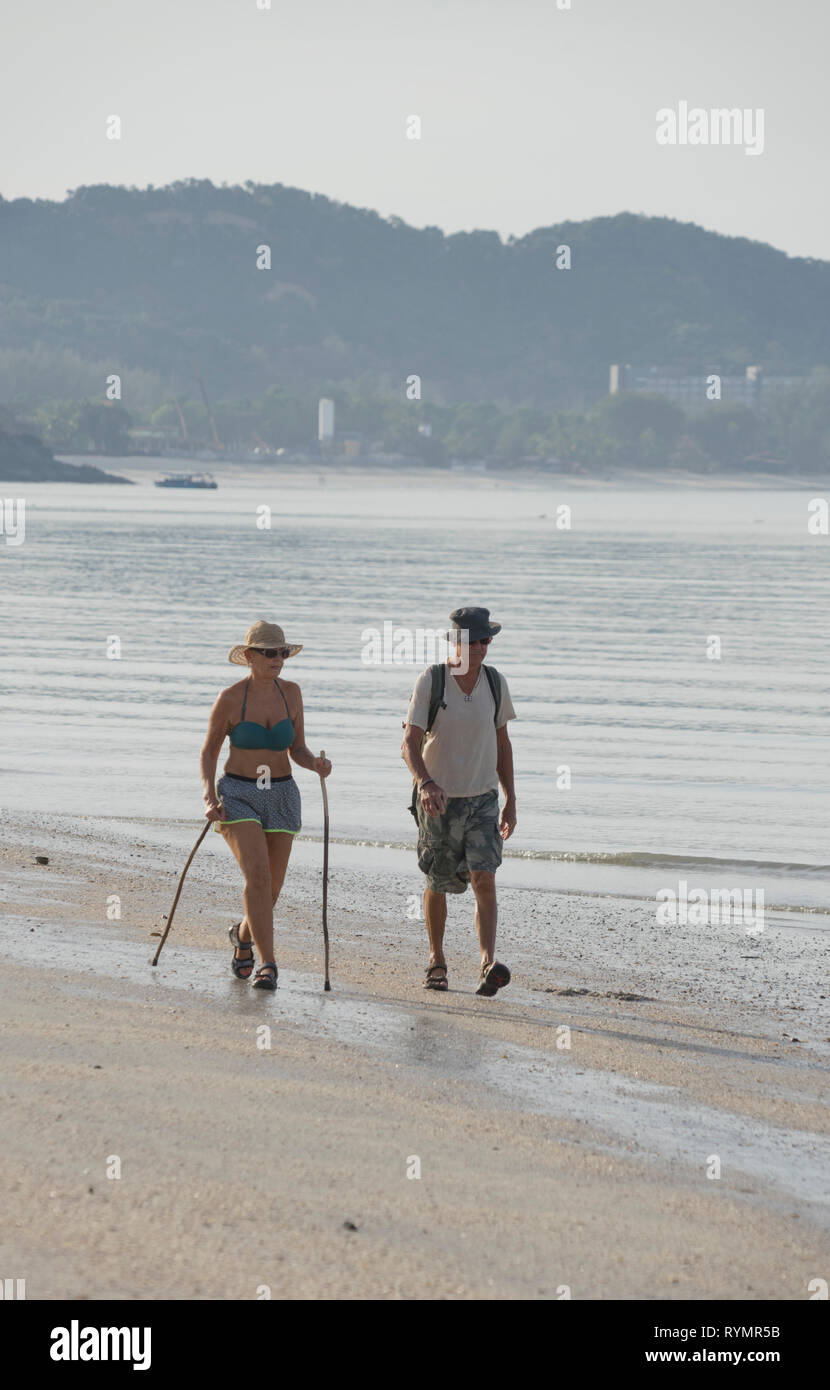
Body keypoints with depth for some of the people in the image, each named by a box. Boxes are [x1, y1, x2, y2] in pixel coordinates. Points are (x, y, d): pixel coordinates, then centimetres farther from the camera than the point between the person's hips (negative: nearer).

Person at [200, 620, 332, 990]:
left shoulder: (290, 693, 1)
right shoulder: (230, 699, -9)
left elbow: (297, 751, 8)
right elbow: (209, 752, 0)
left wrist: (316, 764, -14)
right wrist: (210, 798, -13)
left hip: (281, 797, 4)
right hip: (238, 796, -4)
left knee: (271, 888, 7)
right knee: (258, 875, -22)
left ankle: (243, 934, 39)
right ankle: (268, 964, -19)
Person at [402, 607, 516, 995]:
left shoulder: (495, 683, 1)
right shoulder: (430, 682, -11)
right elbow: (410, 744, -17)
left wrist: (510, 800, 11)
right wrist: (425, 783, -36)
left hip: (482, 800, 2)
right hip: (438, 800, -2)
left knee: (484, 879, -14)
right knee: (438, 884, 10)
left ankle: (488, 966, -25)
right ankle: (436, 960, 30)